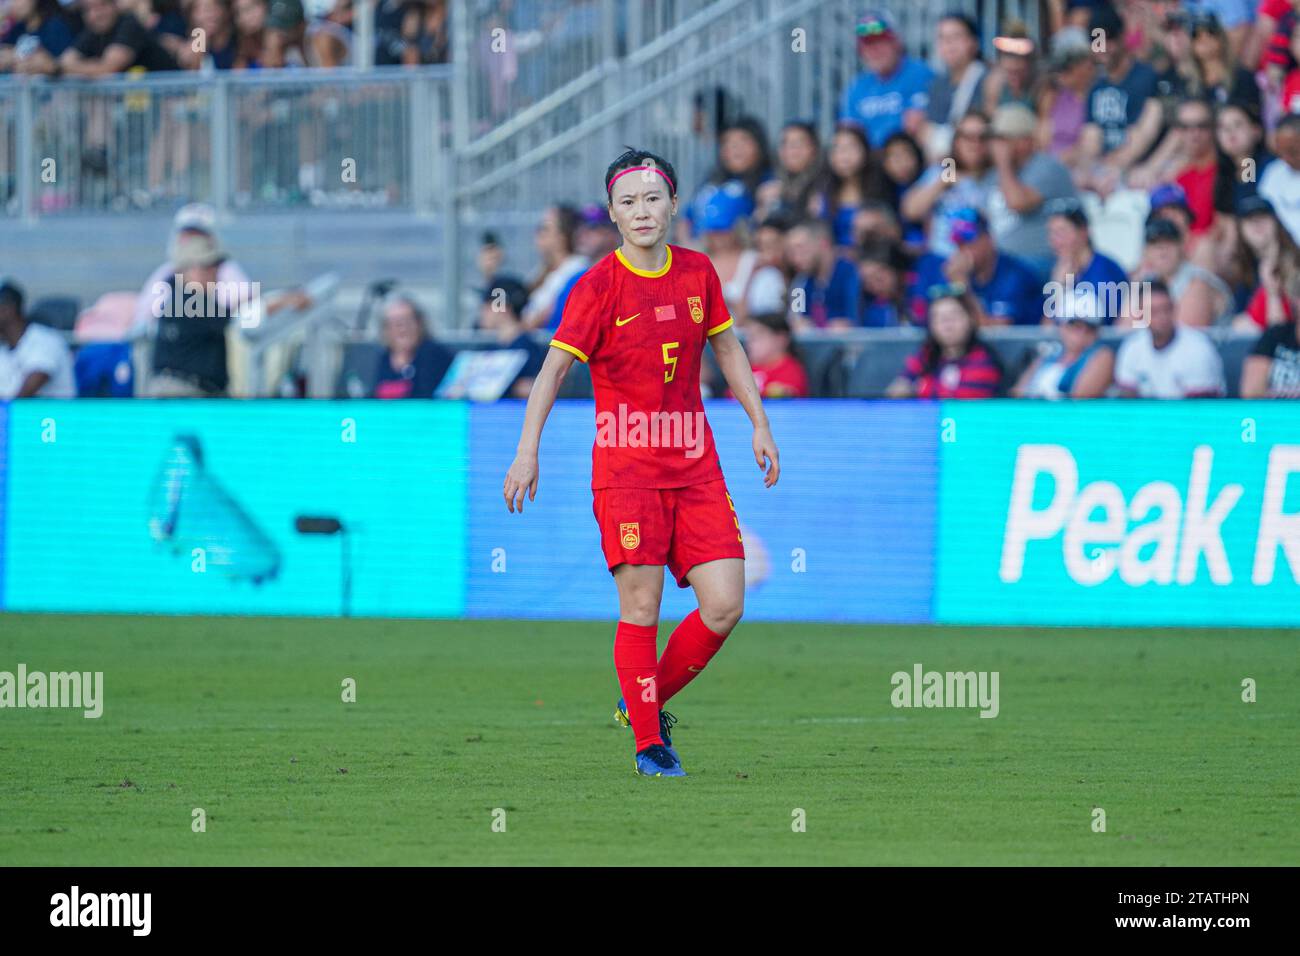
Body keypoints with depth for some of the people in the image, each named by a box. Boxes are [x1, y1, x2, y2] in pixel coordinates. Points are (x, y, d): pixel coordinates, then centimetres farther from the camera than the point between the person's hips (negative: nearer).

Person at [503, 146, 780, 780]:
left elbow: (727, 349, 20)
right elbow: (554, 369, -9)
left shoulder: (698, 273, 7)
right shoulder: (598, 287, -7)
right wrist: (527, 452, -18)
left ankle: (649, 701, 18)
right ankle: (649, 743, 4)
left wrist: (760, 425, 16)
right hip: (625, 466, -4)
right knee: (641, 608, -8)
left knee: (725, 605, -4)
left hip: (696, 465, 4)